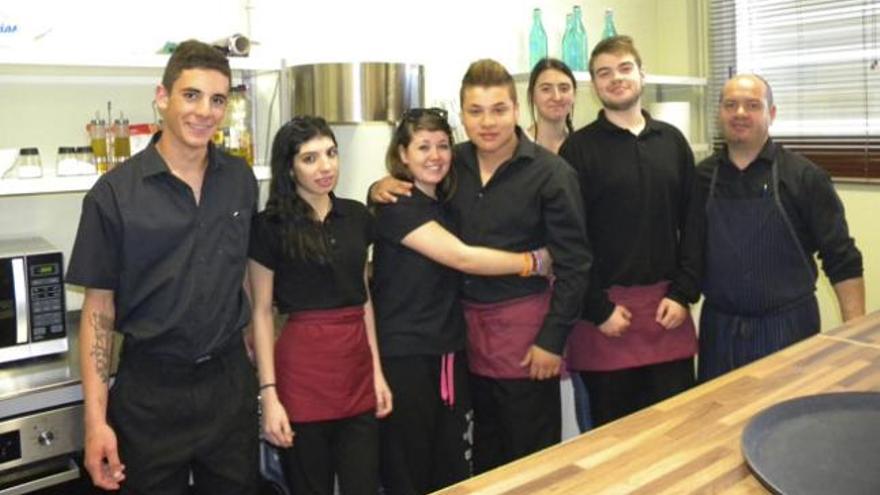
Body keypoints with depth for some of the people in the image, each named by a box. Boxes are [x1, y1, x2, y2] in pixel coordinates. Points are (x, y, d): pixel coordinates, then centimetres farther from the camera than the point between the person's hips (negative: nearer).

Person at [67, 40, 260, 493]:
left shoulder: (240, 180, 1)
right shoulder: (114, 193, -9)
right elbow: (99, 306, -6)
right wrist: (95, 419, -10)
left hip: (231, 380, 3)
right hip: (151, 391, -3)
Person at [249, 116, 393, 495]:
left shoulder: (357, 217, 7)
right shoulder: (270, 226, -6)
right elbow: (262, 312, -5)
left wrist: (377, 371, 9)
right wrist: (269, 393, -11)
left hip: (356, 365, 4)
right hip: (302, 367, -4)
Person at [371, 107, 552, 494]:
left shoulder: (443, 204, 13)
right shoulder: (397, 206, -12)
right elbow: (463, 257, -20)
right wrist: (536, 261, -12)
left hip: (450, 353, 7)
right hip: (405, 356, -7)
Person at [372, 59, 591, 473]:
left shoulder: (551, 172, -11)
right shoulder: (453, 163, 2)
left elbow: (573, 262, -10)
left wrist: (553, 338, -12)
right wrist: (381, 189, -5)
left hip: (524, 323, -4)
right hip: (466, 321, 5)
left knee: (532, 460, 9)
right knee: (486, 453, 19)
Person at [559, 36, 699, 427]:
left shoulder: (672, 141, 9)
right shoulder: (579, 148, -2)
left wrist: (683, 294, -2)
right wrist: (598, 309, -10)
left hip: (666, 303, 3)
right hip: (605, 306, -3)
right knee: (612, 430, 8)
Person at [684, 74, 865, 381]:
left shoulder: (804, 177, -5)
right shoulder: (701, 178, 3)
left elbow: (842, 261, -5)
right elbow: (690, 254, 10)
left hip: (787, 329, -2)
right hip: (718, 329, 3)